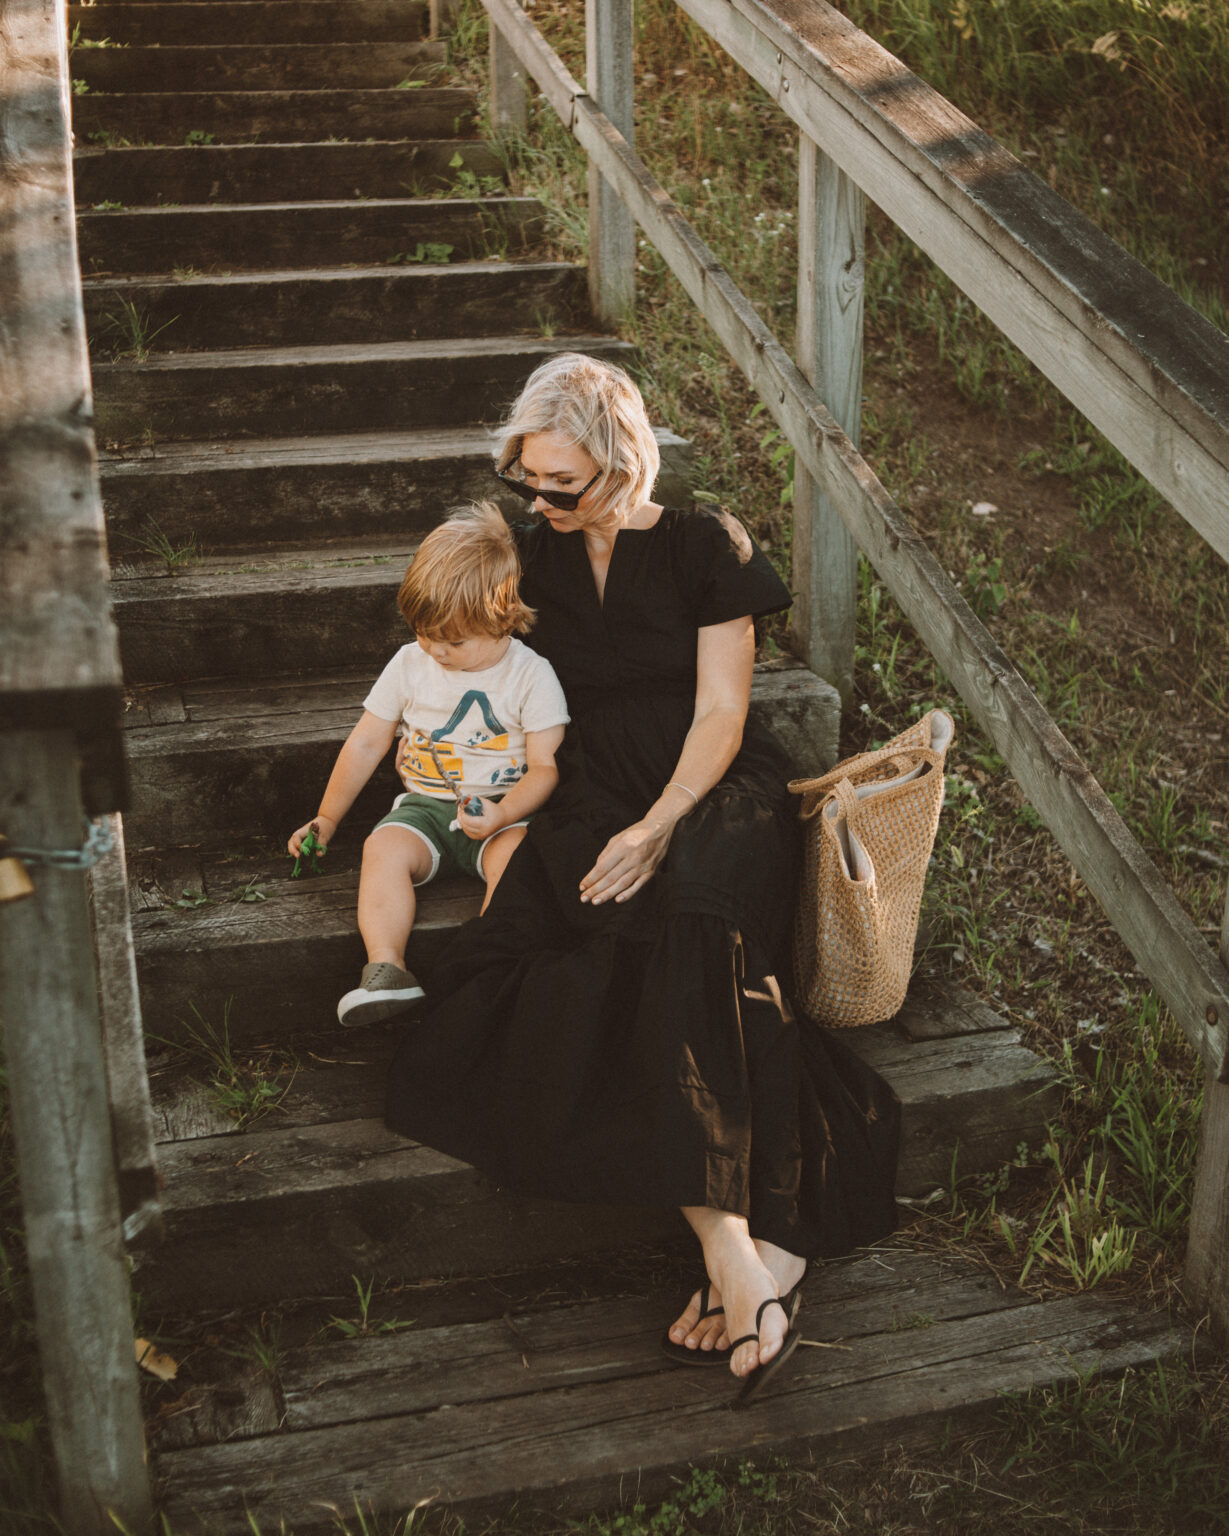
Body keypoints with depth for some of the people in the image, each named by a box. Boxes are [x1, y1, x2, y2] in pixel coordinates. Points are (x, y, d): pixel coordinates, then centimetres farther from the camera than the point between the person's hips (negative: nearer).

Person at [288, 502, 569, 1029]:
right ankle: (386, 968, -40)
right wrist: (327, 819, 16)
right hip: (425, 806, 3)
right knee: (385, 848, -29)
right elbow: (365, 744, 14)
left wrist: (503, 814, -24)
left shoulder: (530, 675, -4)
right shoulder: (410, 664, 5)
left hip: (503, 810, -2)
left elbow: (545, 766, -5)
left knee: (517, 853, -35)